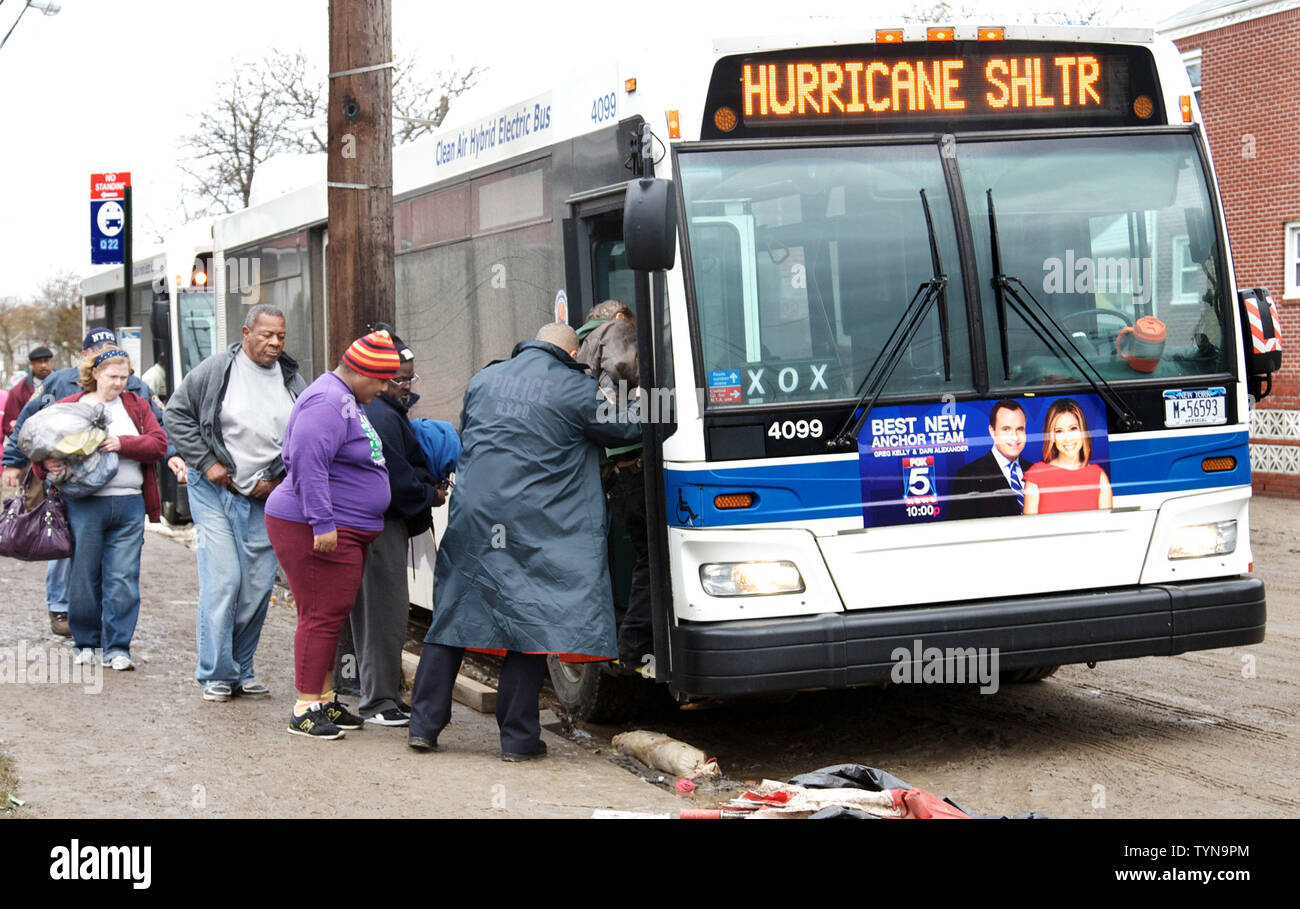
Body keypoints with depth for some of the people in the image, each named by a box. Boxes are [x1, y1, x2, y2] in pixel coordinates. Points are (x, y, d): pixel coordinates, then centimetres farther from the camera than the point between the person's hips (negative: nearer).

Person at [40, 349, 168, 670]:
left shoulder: (137, 406, 12)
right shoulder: (71, 407, 7)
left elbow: (159, 443, 1)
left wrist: (123, 443, -13)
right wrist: (47, 463, -15)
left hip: (130, 504, 1)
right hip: (85, 504, -1)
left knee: (123, 578, -2)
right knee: (85, 576, 5)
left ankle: (117, 648, 3)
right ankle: (86, 642, 21)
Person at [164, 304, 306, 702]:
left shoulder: (293, 381, 6)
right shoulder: (214, 371, -4)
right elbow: (177, 415, 0)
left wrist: (278, 479, 2)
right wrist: (206, 463, -7)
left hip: (266, 500, 4)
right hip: (215, 493, -4)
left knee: (259, 586, 4)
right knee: (222, 581, -9)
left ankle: (242, 669, 18)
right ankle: (216, 673, -1)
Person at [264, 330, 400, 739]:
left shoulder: (346, 401, 18)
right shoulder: (329, 402, -17)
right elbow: (307, 461, -26)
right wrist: (322, 522, -28)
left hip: (345, 531, 11)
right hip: (315, 531, -11)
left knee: (334, 615, 14)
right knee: (322, 616, -8)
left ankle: (325, 699, 22)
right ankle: (305, 709, -3)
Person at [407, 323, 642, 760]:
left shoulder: (482, 380, 13)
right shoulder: (574, 390, -3)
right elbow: (630, 426, 6)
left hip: (470, 517, 5)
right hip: (534, 525, -4)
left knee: (451, 617, 11)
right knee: (531, 622, 2)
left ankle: (424, 724, 13)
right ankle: (518, 737, 3)